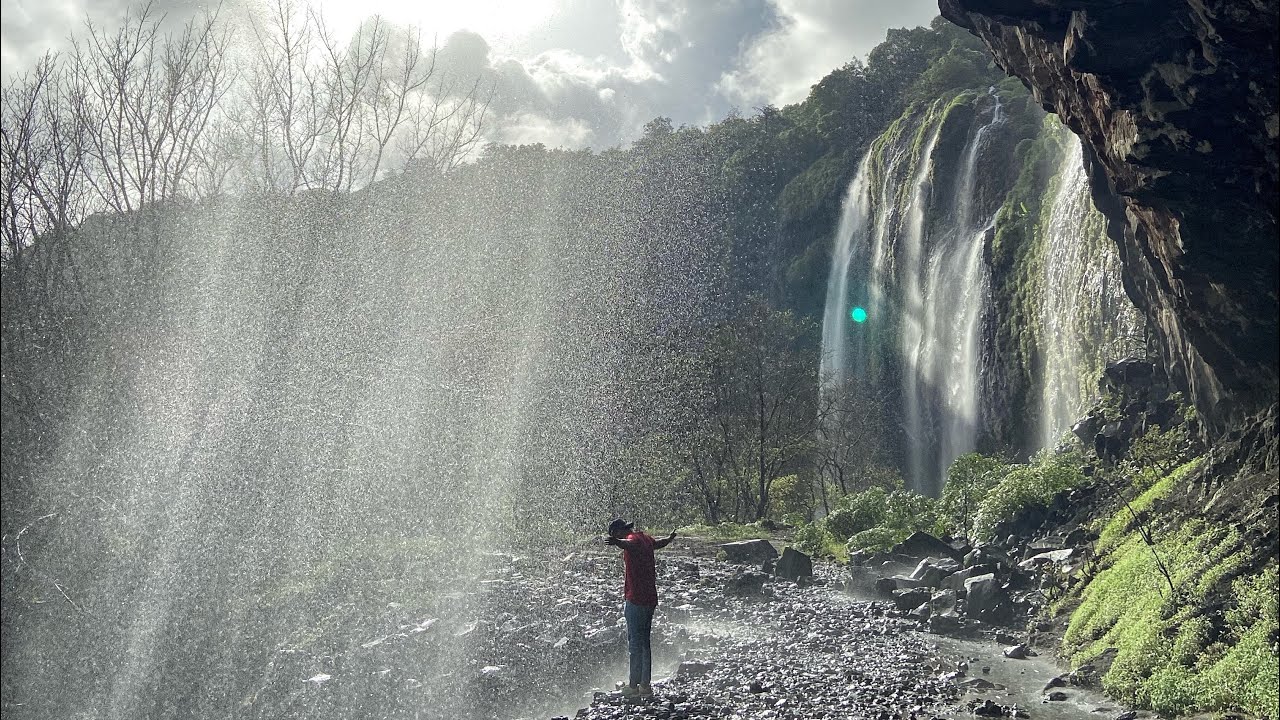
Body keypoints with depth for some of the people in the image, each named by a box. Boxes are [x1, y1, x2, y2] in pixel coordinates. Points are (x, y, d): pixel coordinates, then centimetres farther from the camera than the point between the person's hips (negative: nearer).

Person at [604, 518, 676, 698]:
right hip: (650, 598, 9)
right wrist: (670, 538, 62)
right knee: (644, 642, 14)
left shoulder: (633, 539, -12)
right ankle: (645, 685, 17)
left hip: (636, 599, -9)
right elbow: (660, 543, 39)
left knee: (635, 643, -5)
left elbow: (628, 544, -38)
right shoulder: (646, 539, 15)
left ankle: (633, 685, -3)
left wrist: (616, 542, -61)